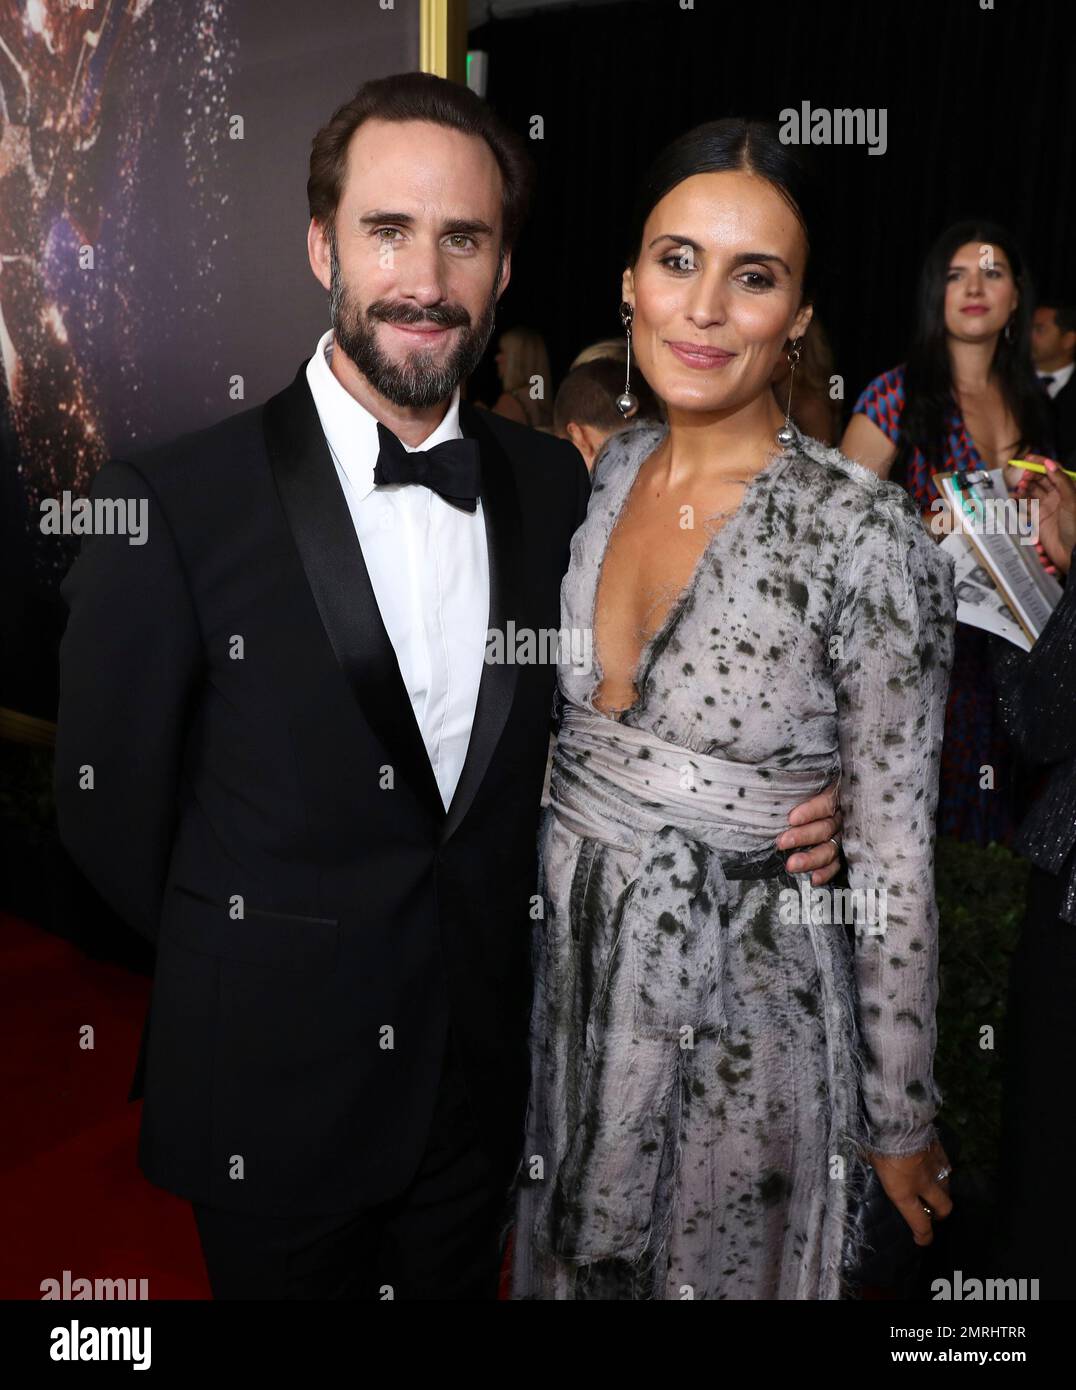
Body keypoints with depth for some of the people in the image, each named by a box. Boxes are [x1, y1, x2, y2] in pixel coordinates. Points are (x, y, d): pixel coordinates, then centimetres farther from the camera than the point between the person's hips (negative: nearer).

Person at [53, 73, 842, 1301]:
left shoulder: (555, 486, -2)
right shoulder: (173, 504, -16)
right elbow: (107, 803, -8)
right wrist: (260, 975, 1)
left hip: (484, 1074, 4)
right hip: (270, 1100, -3)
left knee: (458, 1285, 25)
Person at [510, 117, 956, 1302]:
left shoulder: (863, 536, -21)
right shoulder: (614, 468, -2)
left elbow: (893, 859, -14)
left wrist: (900, 1119, -6)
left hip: (736, 1001, -5)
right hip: (569, 962, 5)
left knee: (710, 1269, 21)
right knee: (572, 1257, 27)